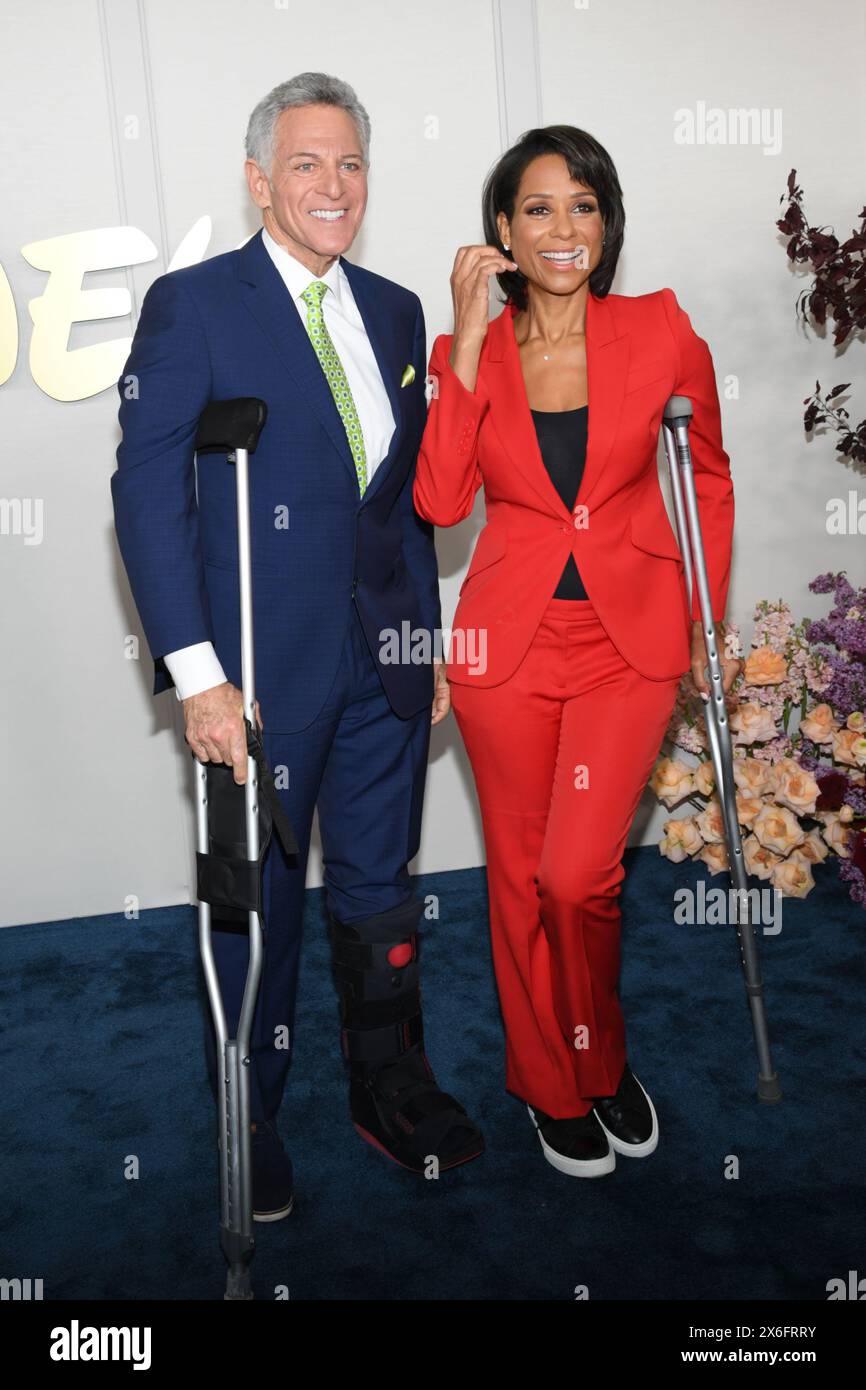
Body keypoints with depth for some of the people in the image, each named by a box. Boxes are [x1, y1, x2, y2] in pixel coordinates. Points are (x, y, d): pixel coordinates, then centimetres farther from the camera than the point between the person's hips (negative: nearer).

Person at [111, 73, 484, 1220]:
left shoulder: (395, 312, 12)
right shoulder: (191, 305, -5)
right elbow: (148, 490, -12)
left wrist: (431, 638, 13)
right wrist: (196, 671, -19)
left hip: (387, 665, 5)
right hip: (263, 671, -4)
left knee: (381, 893, 15)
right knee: (257, 901, 10)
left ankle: (391, 1092, 35)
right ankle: (248, 1120, 32)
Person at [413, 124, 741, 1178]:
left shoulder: (660, 332, -1)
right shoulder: (466, 352, 2)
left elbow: (709, 481, 10)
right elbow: (440, 500, -13)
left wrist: (706, 624, 7)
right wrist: (470, 340, -14)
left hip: (630, 638, -1)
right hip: (510, 641, 2)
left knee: (576, 875, -9)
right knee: (521, 876, 10)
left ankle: (600, 1059, 23)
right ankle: (554, 1087, 33)